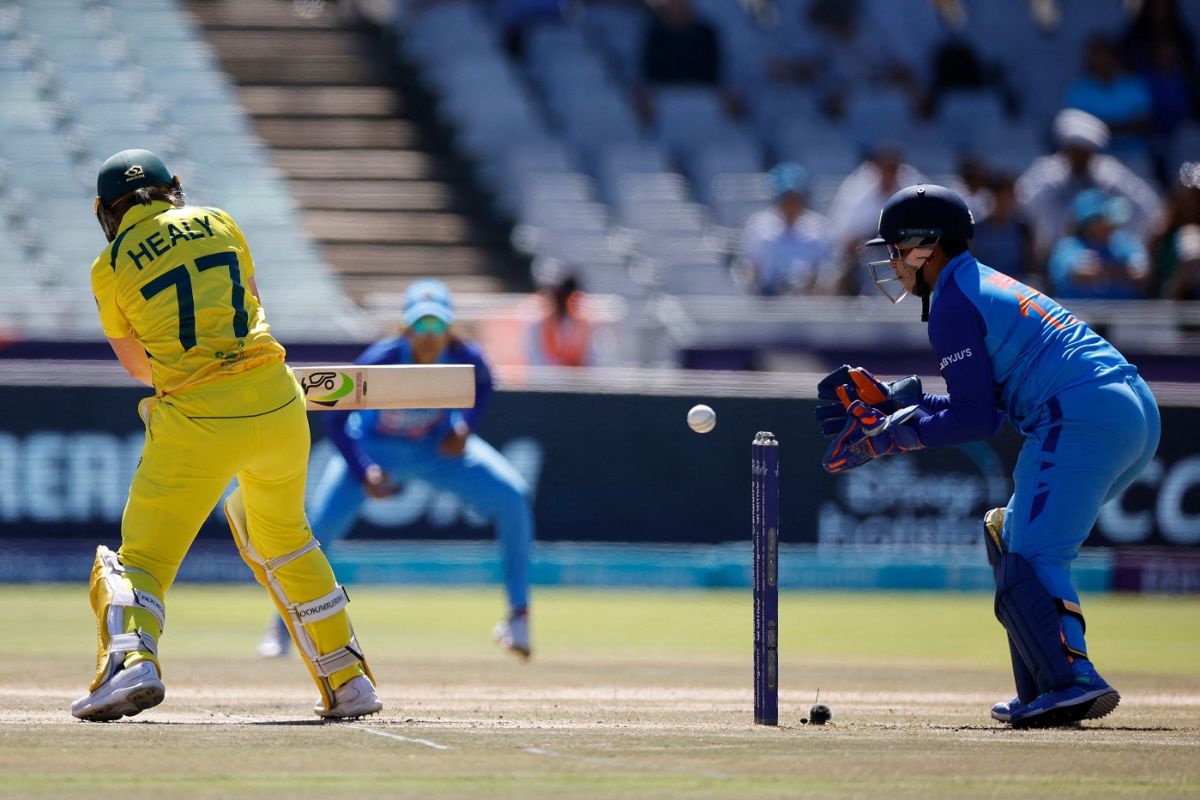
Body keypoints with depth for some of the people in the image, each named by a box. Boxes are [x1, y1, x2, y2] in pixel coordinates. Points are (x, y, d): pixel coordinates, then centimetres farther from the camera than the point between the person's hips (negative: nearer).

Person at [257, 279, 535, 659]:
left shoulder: (465, 358, -26)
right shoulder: (380, 361, -33)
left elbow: (482, 386, 2)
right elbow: (335, 421, -23)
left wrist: (464, 427, -15)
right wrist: (364, 473, -35)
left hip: (438, 448, 2)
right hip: (376, 448, -2)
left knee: (512, 496, -17)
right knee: (319, 526, -17)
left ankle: (519, 614, -4)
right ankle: (281, 627, 8)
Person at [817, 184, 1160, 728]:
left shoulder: (953, 302, -2)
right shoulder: (991, 286, 28)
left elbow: (976, 418, -7)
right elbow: (985, 401, 28)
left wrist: (891, 434, 1)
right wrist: (893, 402, 26)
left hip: (1084, 419, -10)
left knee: (1030, 560, -15)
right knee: (1010, 535, 20)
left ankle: (1072, 680, -34)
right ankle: (1044, 693, 13)